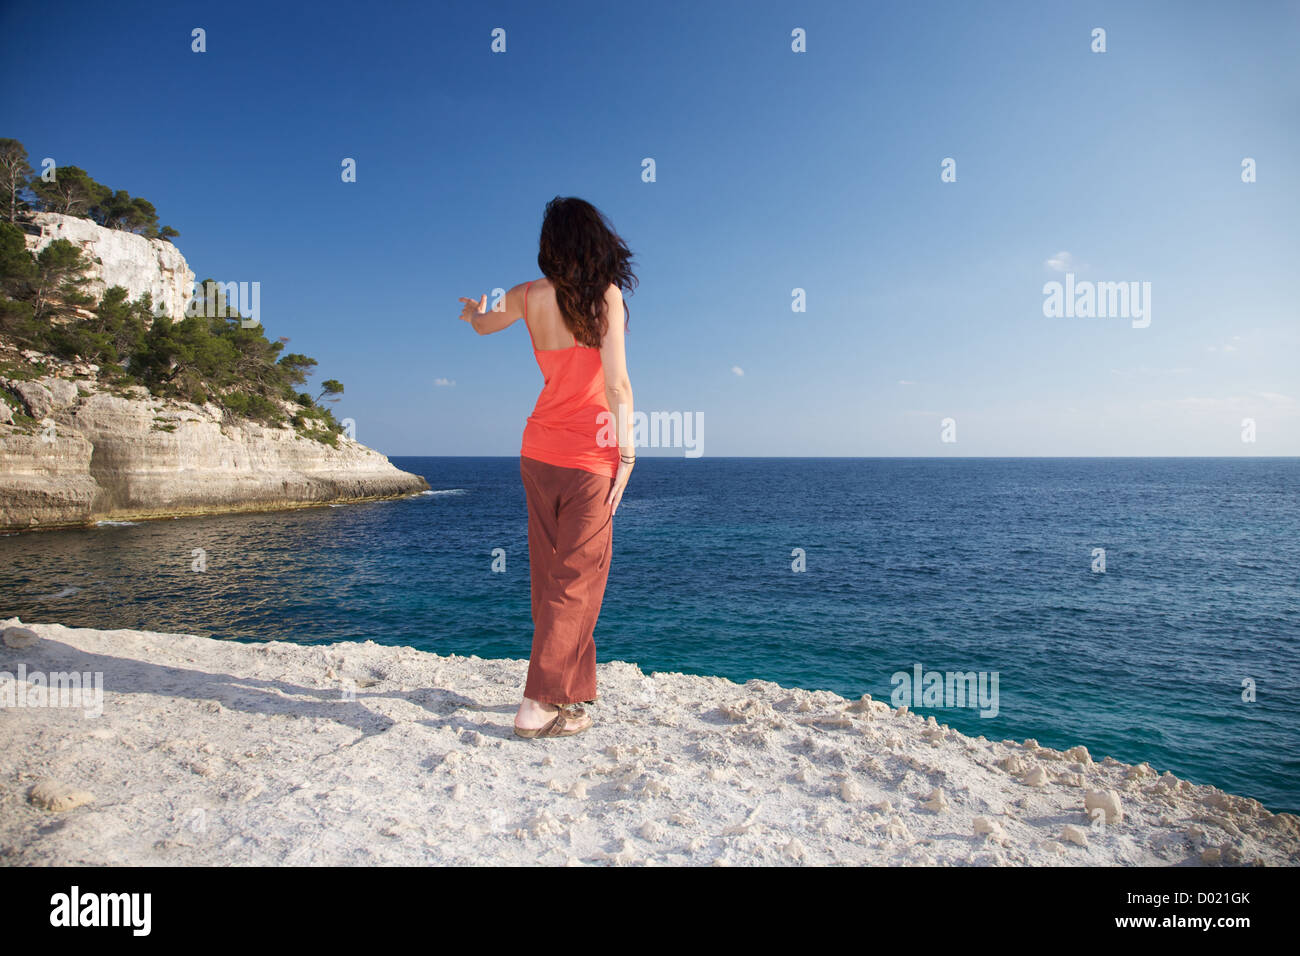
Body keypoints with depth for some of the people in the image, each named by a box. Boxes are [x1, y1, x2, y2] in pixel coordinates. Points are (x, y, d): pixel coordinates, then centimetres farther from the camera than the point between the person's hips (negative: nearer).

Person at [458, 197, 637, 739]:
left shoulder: (530, 296, 5)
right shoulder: (606, 294, -7)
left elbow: (483, 324, 26)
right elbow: (616, 381, -14)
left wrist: (474, 310, 49)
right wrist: (626, 452, -11)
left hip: (538, 448, 5)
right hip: (587, 454, -5)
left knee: (549, 575, 12)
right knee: (577, 578, -1)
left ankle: (571, 691, 24)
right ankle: (539, 705, -3)